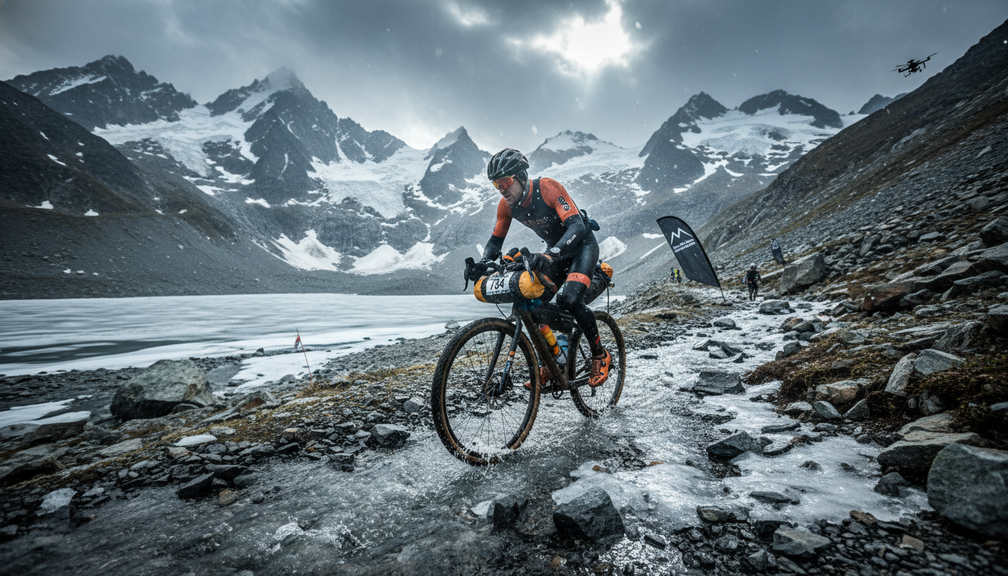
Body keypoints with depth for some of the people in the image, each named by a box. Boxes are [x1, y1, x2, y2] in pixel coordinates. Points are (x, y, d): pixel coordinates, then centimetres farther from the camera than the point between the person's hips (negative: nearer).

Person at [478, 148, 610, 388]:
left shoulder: (548, 188, -29)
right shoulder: (506, 204, -10)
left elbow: (577, 227, -38)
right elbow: (496, 240, 0)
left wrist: (550, 255, -54)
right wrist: (482, 265, -21)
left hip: (582, 244, -6)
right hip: (555, 249, 6)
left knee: (570, 300, -28)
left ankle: (600, 355, -3)